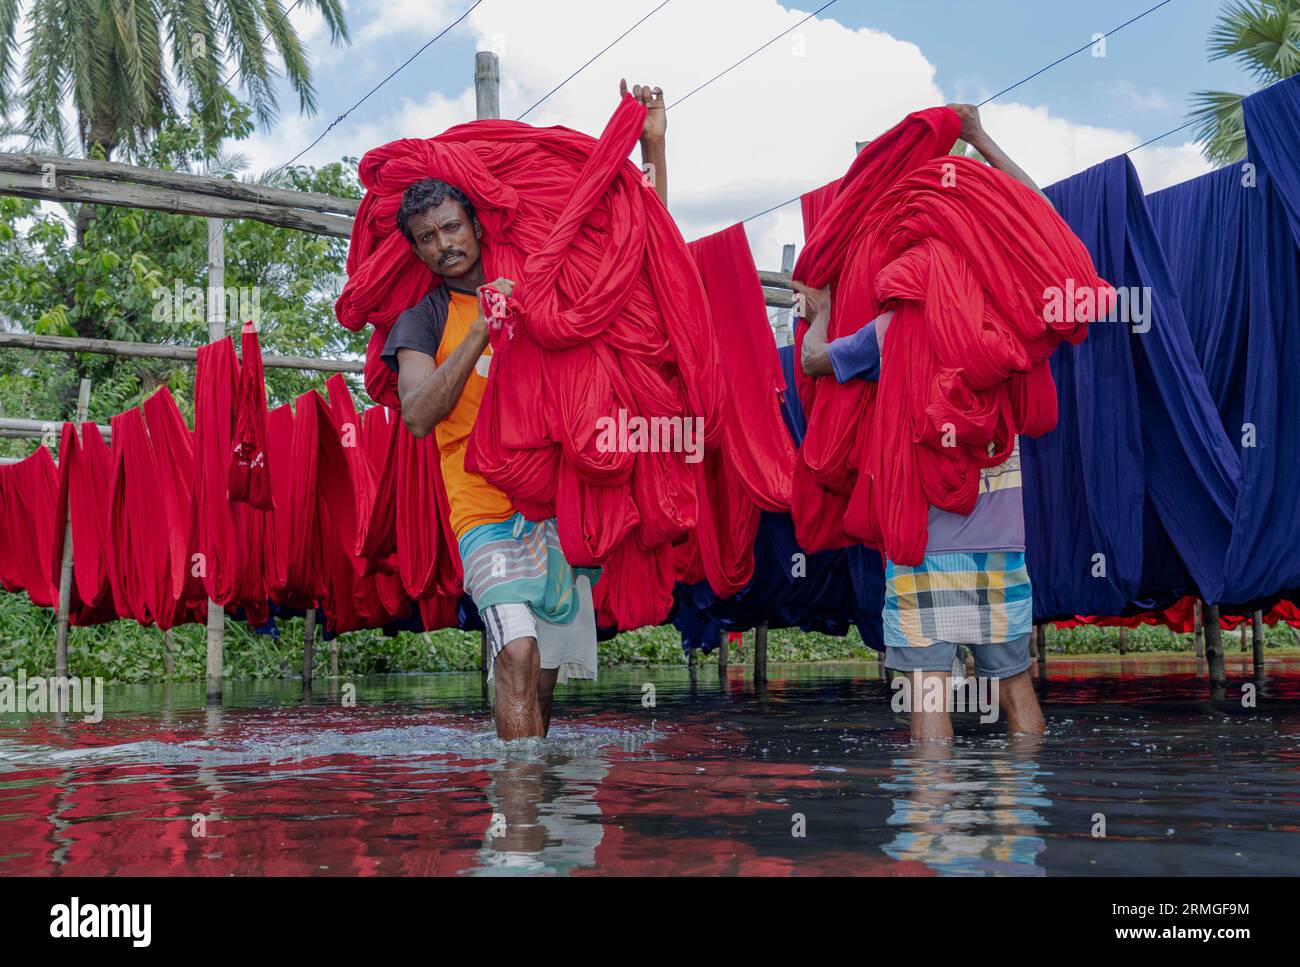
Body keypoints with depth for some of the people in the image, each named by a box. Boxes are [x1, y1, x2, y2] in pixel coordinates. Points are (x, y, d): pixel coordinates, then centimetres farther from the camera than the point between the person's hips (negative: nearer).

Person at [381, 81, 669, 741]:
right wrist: (483, 329, -16)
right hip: (489, 513, -3)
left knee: (546, 674, 7)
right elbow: (418, 415, -12)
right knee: (518, 652, -23)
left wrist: (652, 144, 8)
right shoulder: (424, 320, 5)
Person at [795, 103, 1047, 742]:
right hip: (1001, 537, 2)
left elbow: (813, 358, 13)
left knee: (928, 681, -3)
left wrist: (820, 314, 35)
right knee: (1014, 681, 10)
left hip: (921, 537, -2)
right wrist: (981, 141, 23)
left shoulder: (892, 329, -2)